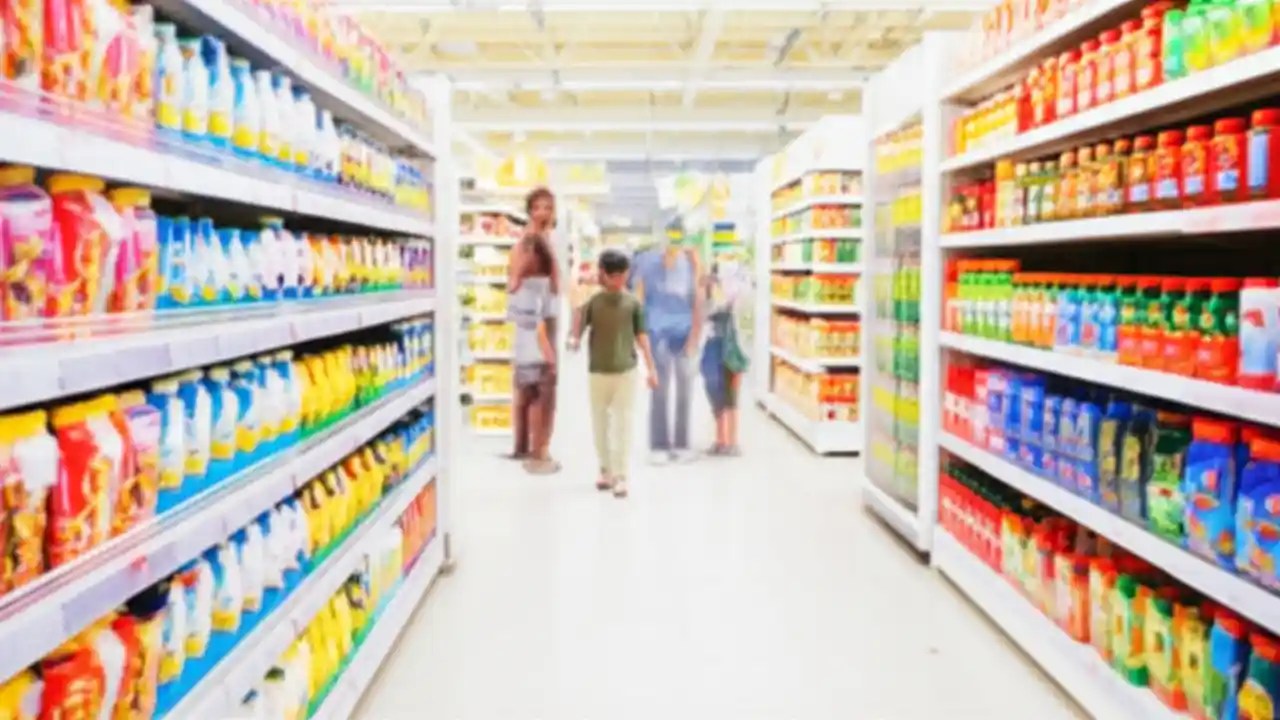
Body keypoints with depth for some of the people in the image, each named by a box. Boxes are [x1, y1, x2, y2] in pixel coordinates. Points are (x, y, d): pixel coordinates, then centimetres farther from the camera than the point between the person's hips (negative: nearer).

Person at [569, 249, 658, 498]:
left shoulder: (633, 302, 0)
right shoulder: (593, 301, -1)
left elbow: (641, 335, 3)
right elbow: (579, 323, -4)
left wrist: (651, 367, 2)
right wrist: (574, 339, -27)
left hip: (626, 370, -1)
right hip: (598, 370, 1)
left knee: (623, 424, -2)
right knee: (600, 423, 11)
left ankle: (621, 476, 2)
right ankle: (606, 471, 27)